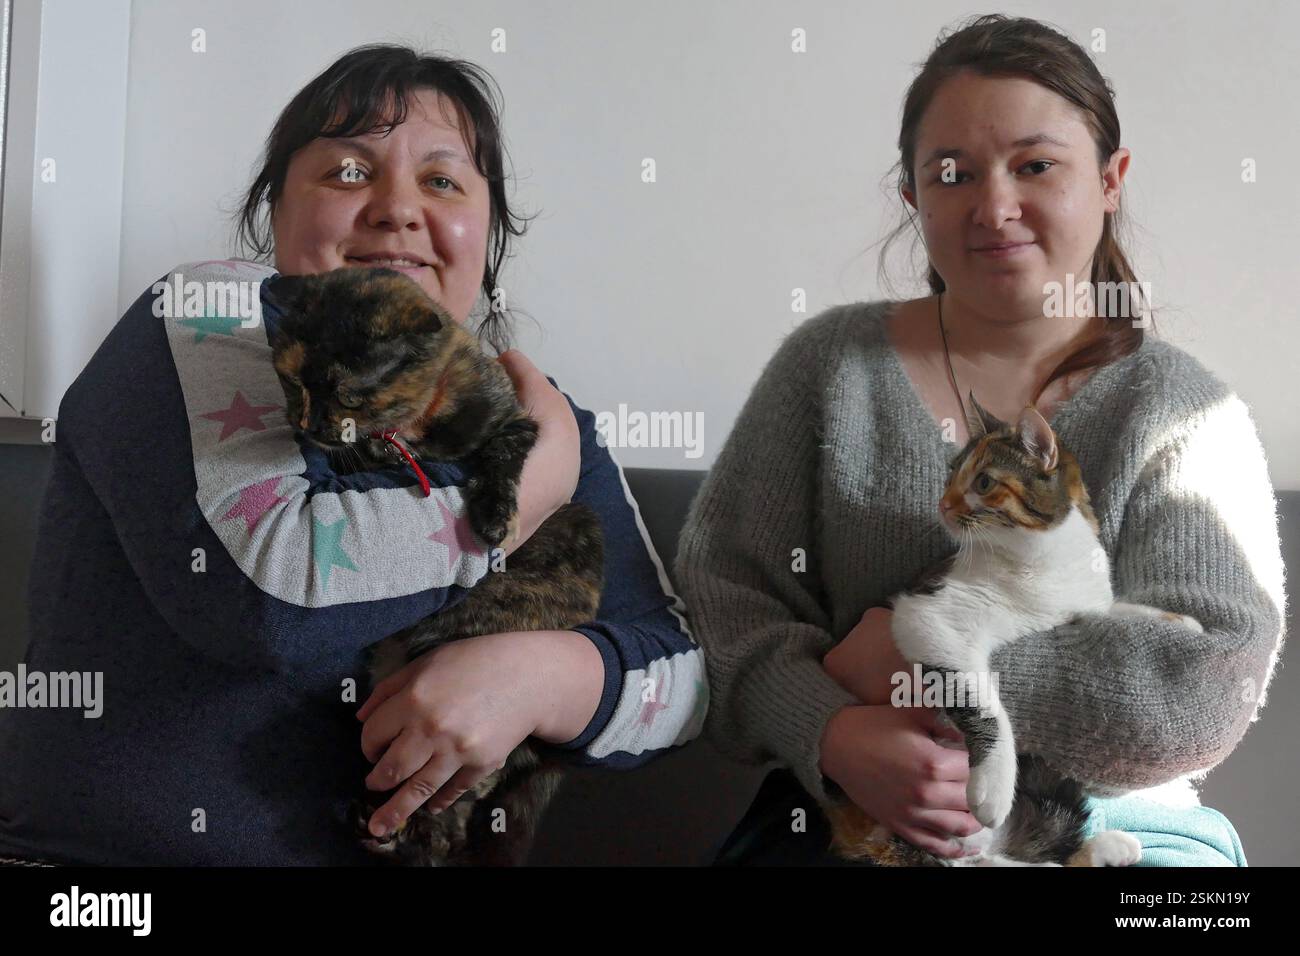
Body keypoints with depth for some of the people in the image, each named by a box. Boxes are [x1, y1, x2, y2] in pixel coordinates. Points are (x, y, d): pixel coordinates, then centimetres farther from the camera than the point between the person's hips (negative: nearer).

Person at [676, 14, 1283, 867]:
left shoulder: (1185, 412, 0)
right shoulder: (831, 361, 3)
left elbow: (1207, 691, -11)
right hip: (842, 816, 0)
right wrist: (831, 732, -17)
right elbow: (723, 579, -1)